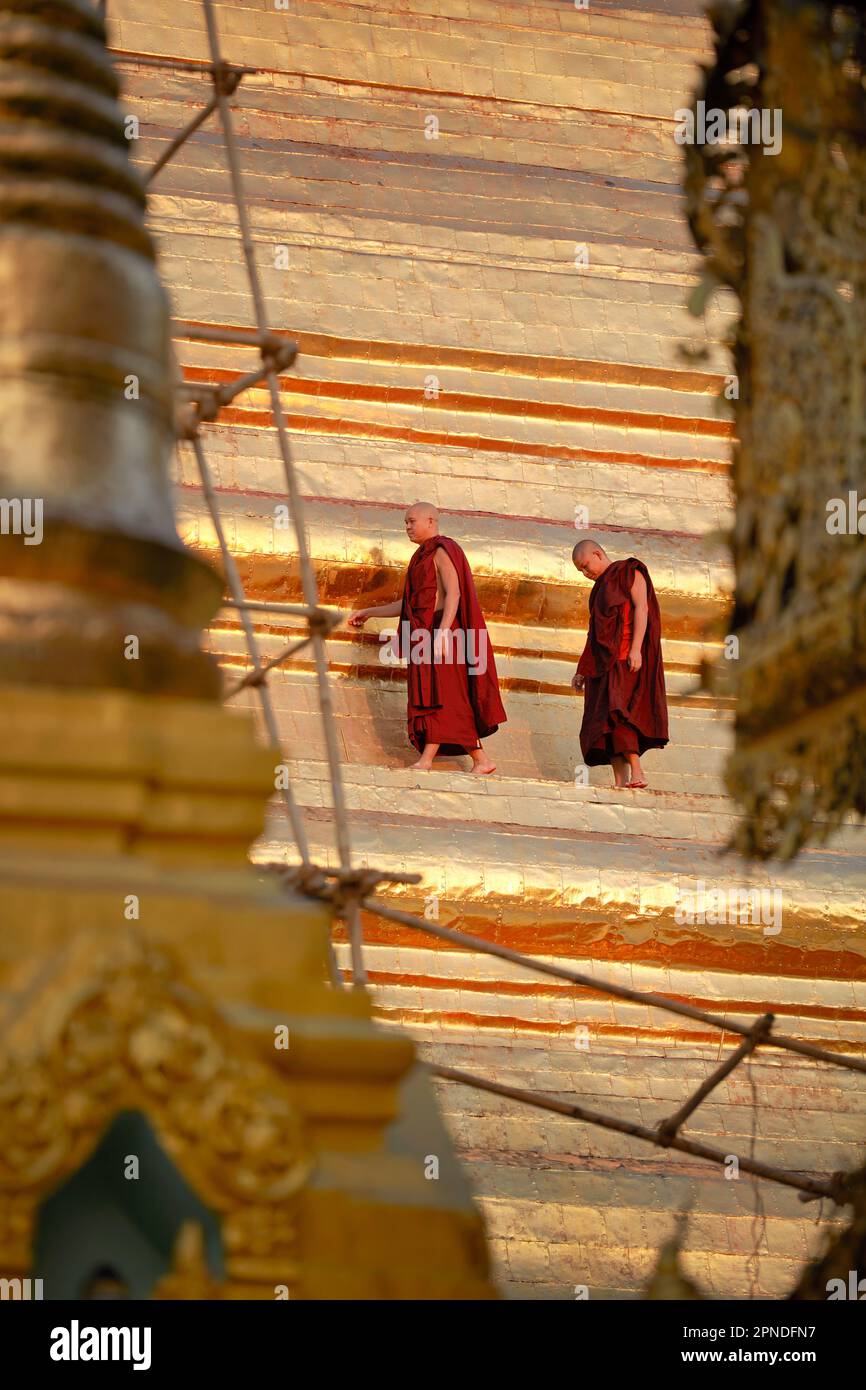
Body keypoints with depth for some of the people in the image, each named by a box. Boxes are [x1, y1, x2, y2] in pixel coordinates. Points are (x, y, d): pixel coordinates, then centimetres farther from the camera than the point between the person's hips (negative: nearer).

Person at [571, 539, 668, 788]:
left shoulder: (630, 572, 3)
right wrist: (583, 670, 20)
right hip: (605, 660, 8)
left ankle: (636, 772, -33)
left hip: (627, 657, -8)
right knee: (607, 721, -4)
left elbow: (641, 608, -10)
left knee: (615, 712, -24)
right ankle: (620, 782, -10)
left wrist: (636, 648, -22)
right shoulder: (601, 587, 26)